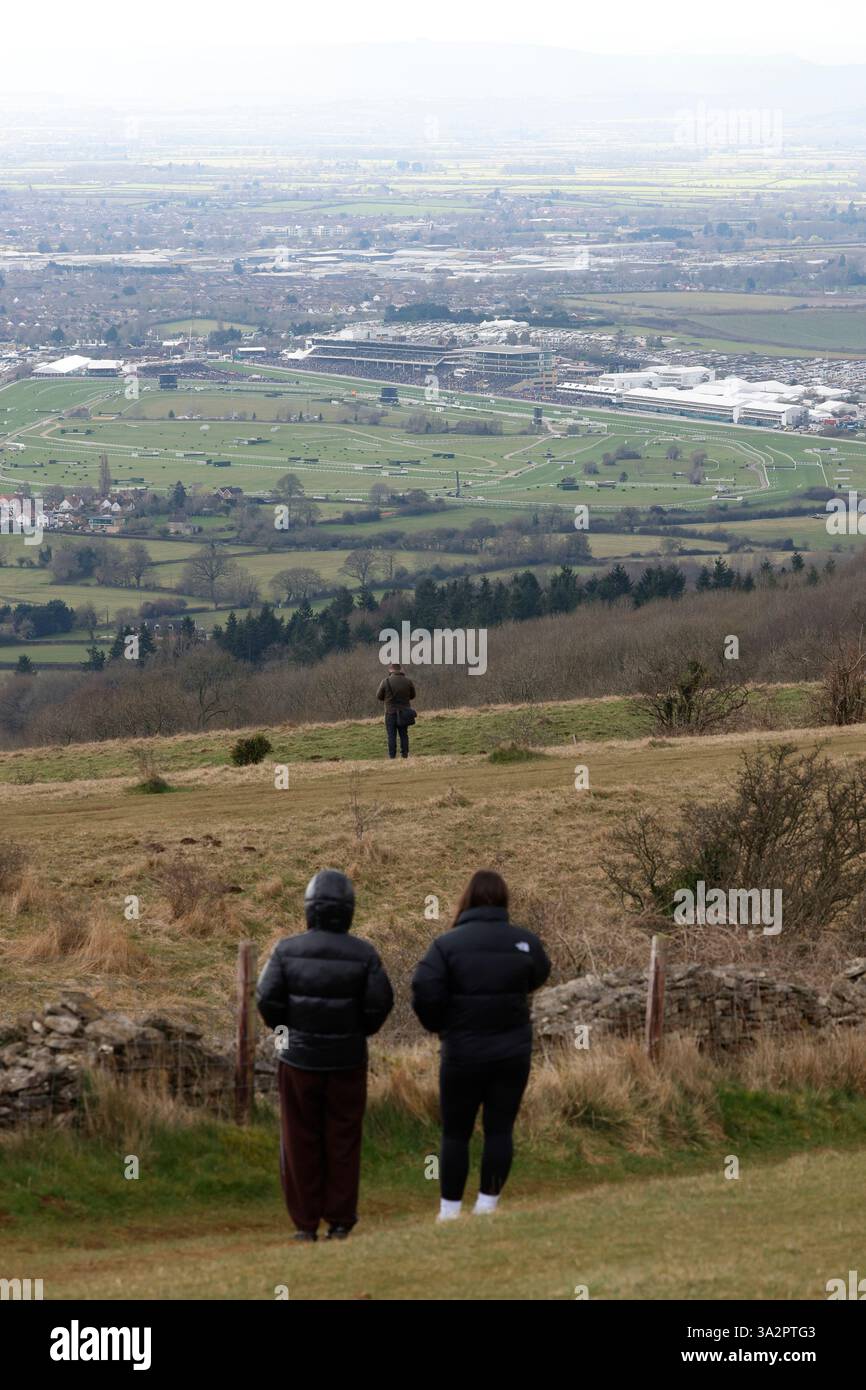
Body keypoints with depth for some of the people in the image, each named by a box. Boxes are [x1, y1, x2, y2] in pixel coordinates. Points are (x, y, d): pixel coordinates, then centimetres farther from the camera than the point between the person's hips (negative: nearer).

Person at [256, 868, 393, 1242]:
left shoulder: (287, 950, -9)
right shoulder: (363, 954, -9)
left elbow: (267, 999, -11)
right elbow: (380, 1002, -10)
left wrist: (284, 1027, 9)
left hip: (299, 1057, 0)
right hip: (348, 1058, 0)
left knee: (302, 1142, 7)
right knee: (342, 1141, 9)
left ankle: (306, 1223, 8)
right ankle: (340, 1221, 10)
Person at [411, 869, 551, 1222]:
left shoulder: (449, 943, -12)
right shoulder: (524, 942, -4)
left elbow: (424, 991, -19)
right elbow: (539, 975, 13)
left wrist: (438, 1024, -2)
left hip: (463, 1051, -2)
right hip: (513, 1051, 2)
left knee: (455, 1133, 8)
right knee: (499, 1130, 8)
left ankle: (450, 1210, 10)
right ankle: (487, 1204, 8)